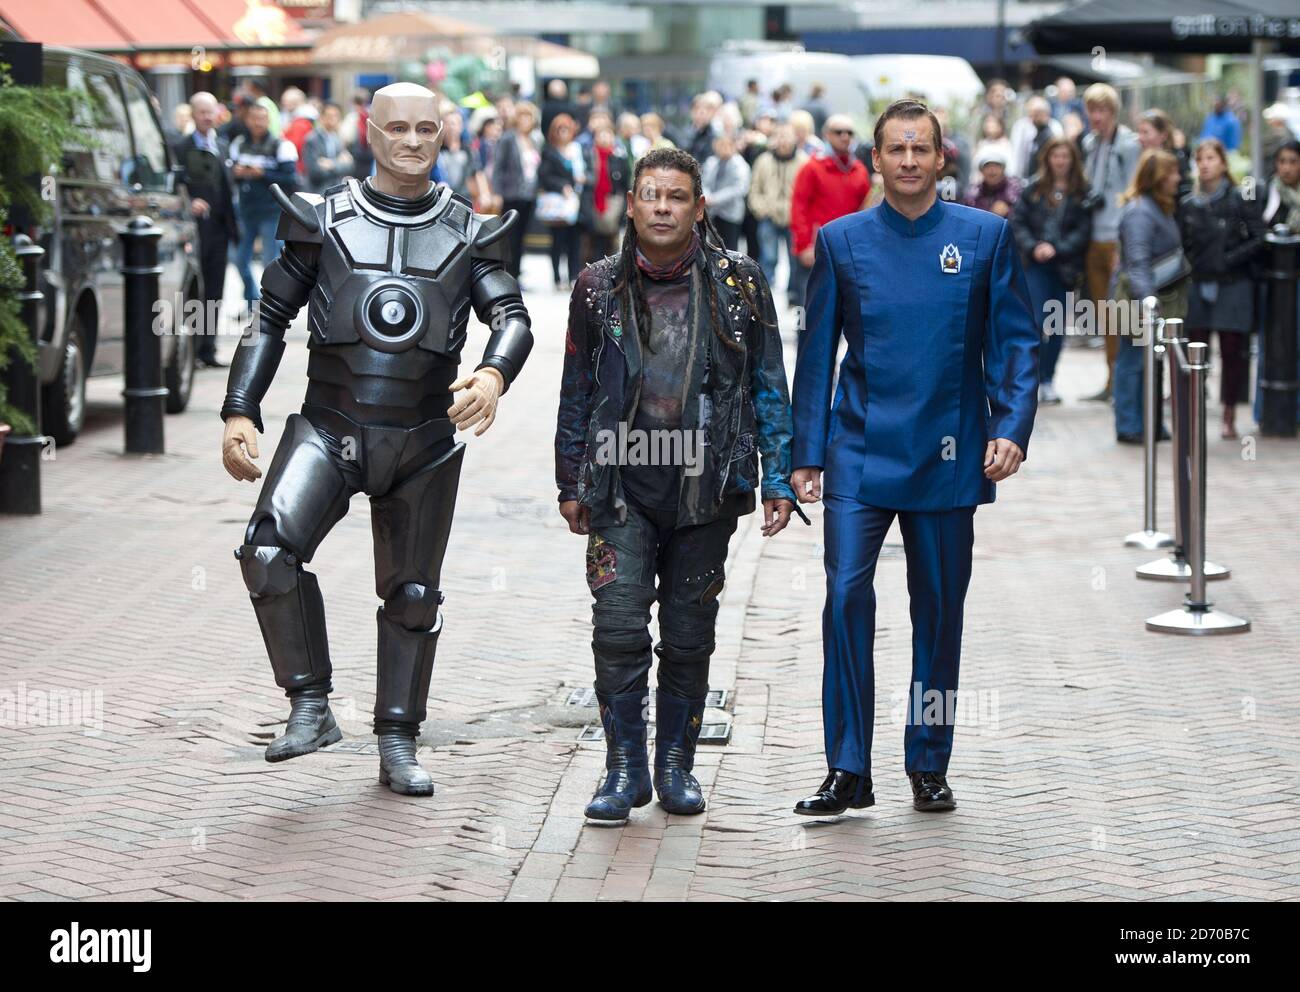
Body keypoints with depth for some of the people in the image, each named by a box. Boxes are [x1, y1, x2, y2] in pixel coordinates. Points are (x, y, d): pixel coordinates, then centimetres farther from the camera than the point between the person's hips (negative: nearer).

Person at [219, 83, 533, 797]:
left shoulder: (468, 232, 7)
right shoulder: (324, 220, 4)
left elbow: (512, 317, -3)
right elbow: (271, 317, 7)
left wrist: (494, 372, -27)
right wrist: (239, 412, -4)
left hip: (425, 442, 2)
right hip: (329, 428, -1)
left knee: (413, 594, 9)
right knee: (269, 554, -24)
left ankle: (398, 745, 22)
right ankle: (310, 705, -10)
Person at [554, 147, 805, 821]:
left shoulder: (738, 284, 2)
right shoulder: (600, 287, 5)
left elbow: (768, 385, 6)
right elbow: (576, 391, 12)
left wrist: (777, 479, 1)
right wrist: (570, 484, 11)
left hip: (707, 486, 0)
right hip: (621, 486, 0)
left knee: (689, 635, 8)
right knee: (619, 626, -9)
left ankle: (676, 764, 21)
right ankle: (624, 768, 2)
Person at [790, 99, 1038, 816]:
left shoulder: (985, 236, 4)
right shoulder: (842, 240, 5)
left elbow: (1015, 342, 4)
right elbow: (816, 353, 7)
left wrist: (1011, 429, -9)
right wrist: (806, 454, 3)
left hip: (948, 455, 1)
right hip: (861, 453, 0)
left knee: (939, 610, 7)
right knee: (847, 594, -12)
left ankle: (929, 767, 19)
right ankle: (848, 771, -5)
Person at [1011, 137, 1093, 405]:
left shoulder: (1082, 192, 1)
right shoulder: (1034, 189, 4)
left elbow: (1084, 231, -4)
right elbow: (1018, 222, 3)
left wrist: (1056, 248, -14)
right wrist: (1033, 247, -12)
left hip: (1065, 266, 1)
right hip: (1036, 265, -1)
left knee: (1058, 327, 7)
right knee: (1037, 322, -11)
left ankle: (1048, 381, 18)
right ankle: (1037, 381, -6)